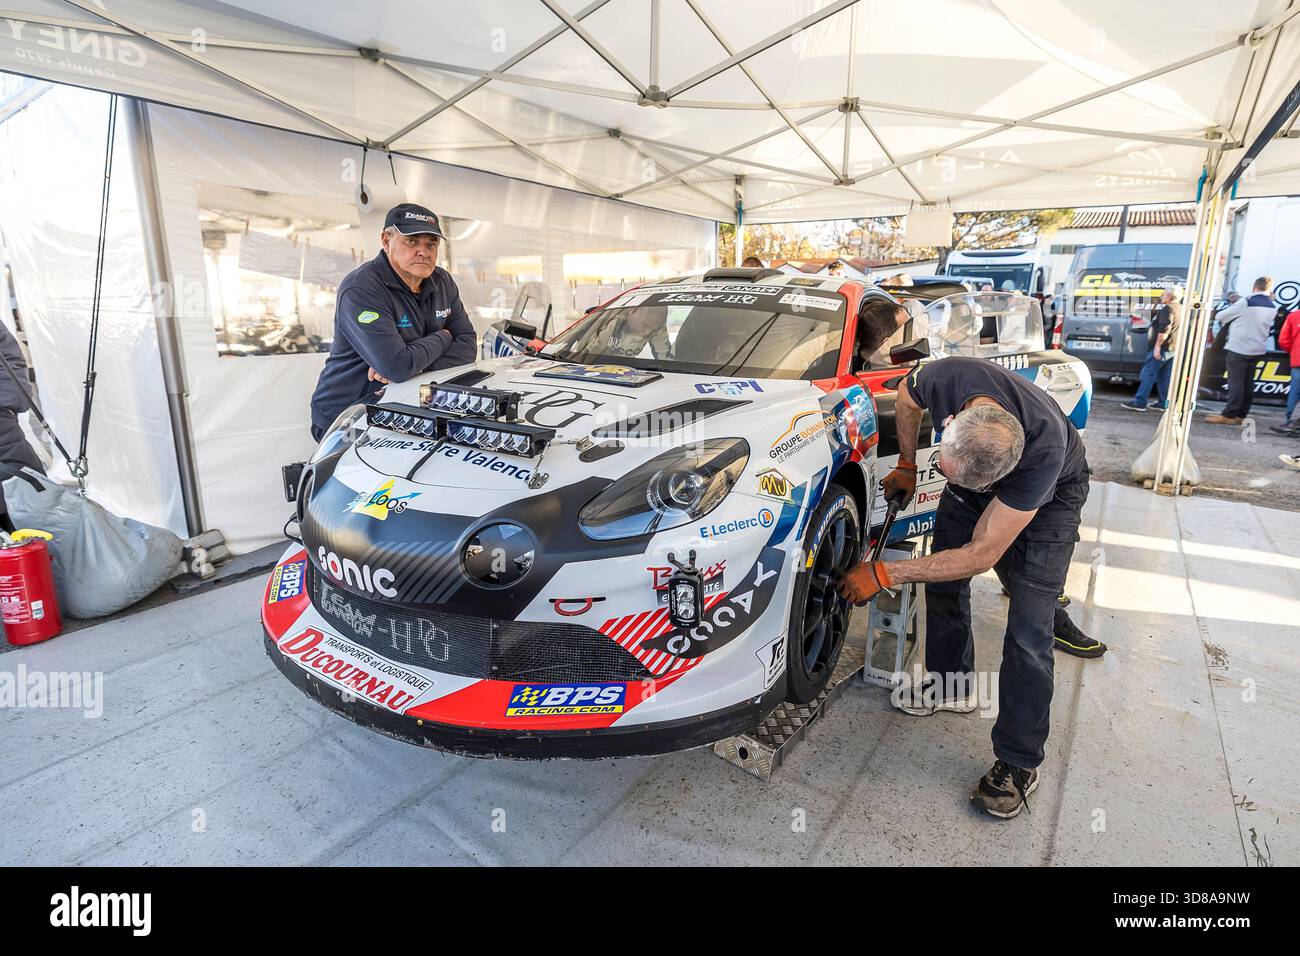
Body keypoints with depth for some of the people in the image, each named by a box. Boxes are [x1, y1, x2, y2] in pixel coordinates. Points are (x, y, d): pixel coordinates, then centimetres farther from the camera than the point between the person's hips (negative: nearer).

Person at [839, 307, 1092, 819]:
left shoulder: (1042, 450, -44)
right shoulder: (945, 377, -36)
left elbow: (981, 555, -36)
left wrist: (885, 573, -34)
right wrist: (907, 465, -9)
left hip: (1051, 493, -5)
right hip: (977, 469, 5)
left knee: (1028, 631, -10)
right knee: (942, 581, 7)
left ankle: (1019, 762, 4)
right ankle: (952, 685, 29)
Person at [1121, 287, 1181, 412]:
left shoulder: (1167, 309, -12)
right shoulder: (1179, 310, 19)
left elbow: (1164, 329, -23)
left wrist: (1157, 346, -24)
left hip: (1162, 348, -10)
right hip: (1172, 349, 10)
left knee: (1148, 374, -9)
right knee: (1164, 377, 11)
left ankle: (1139, 402, -12)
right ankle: (1164, 404, 11)